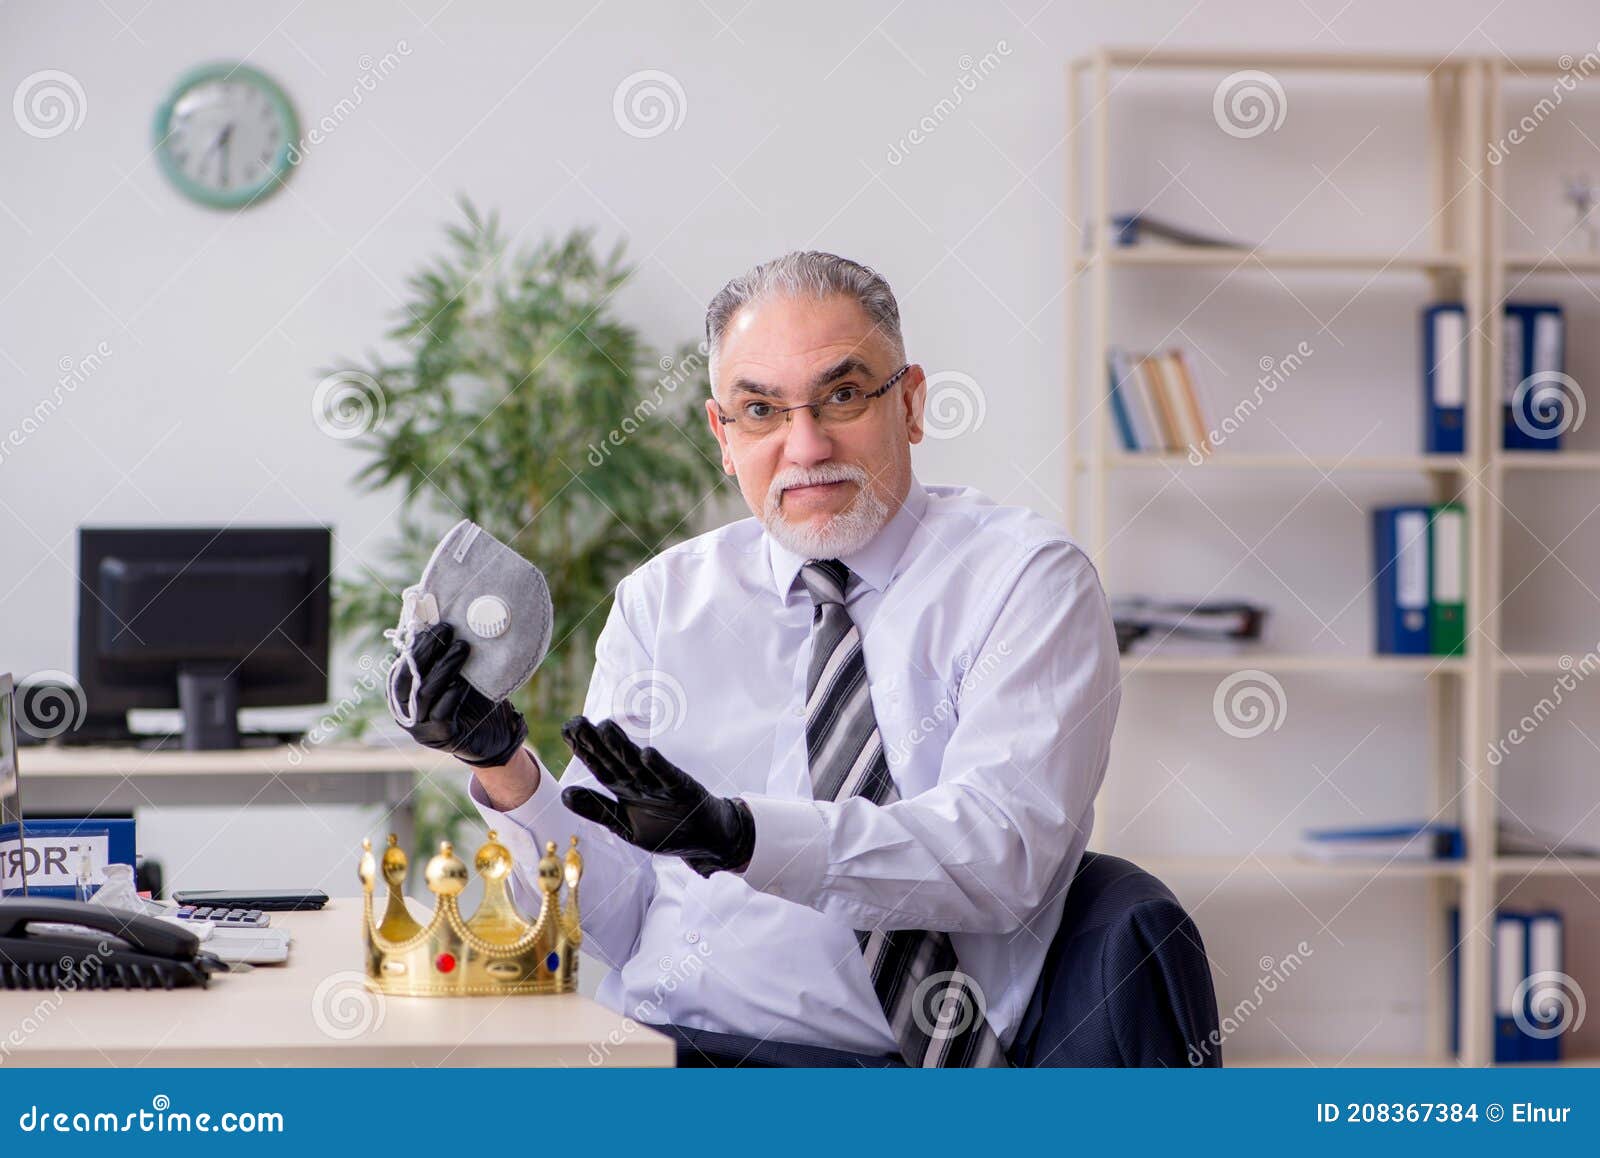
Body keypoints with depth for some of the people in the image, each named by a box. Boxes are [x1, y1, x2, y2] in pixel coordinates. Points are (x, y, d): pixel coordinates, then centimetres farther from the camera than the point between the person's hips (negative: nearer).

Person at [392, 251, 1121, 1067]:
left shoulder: (1022, 578, 3)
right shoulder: (661, 600, 15)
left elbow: (999, 854, -14)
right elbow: (612, 921, 11)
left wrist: (739, 834, -27)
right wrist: (507, 775, -8)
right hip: (642, 1042, 4)